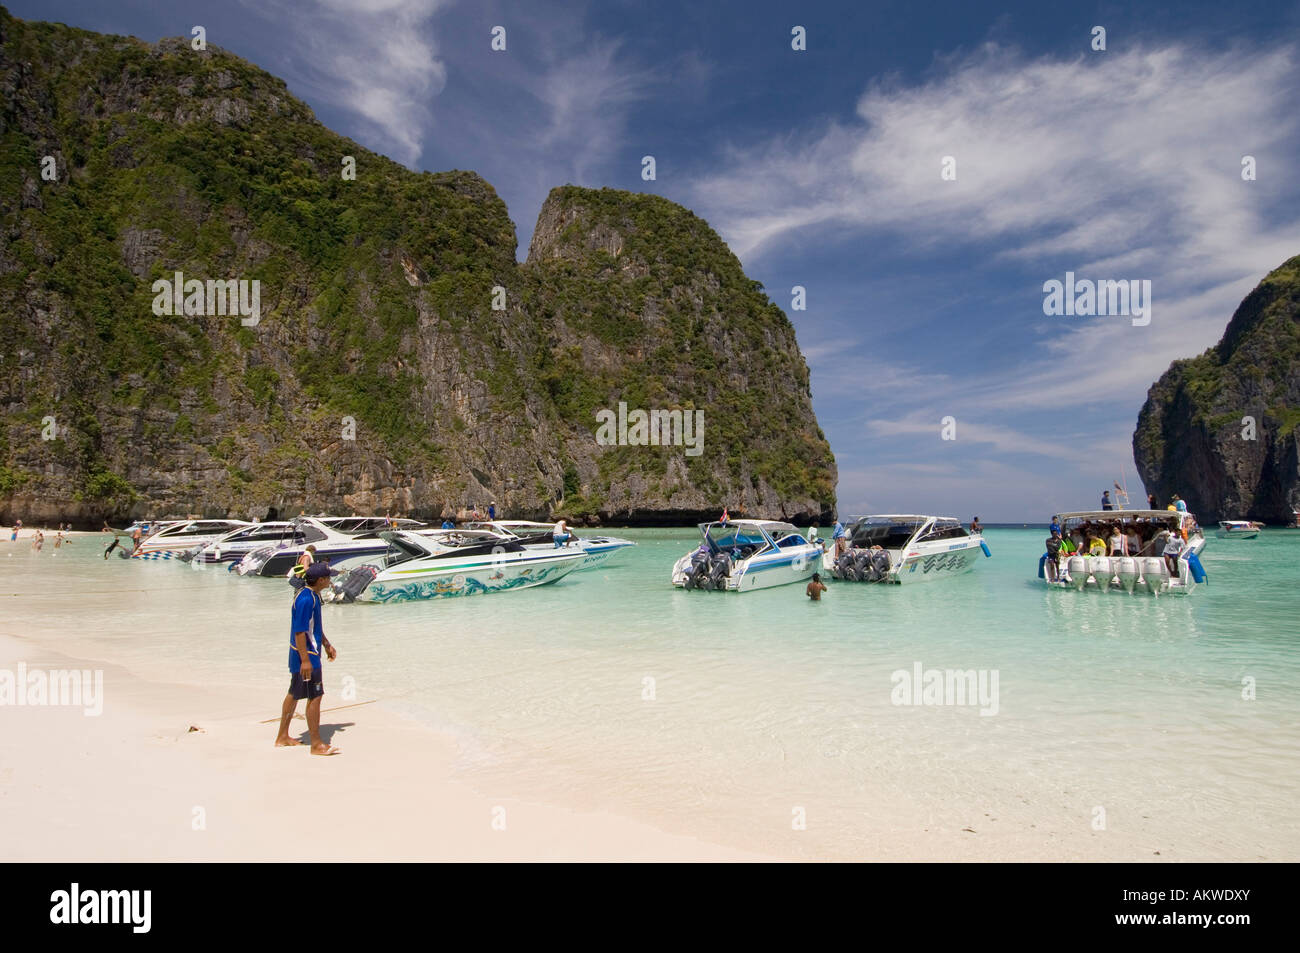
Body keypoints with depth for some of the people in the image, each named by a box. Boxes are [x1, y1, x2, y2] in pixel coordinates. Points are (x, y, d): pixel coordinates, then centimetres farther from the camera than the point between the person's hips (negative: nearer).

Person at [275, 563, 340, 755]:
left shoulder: (312, 595, 11)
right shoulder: (306, 599, -21)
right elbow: (300, 631, -23)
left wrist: (327, 645, 28)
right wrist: (305, 660, -24)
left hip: (308, 653, 11)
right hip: (306, 654, -11)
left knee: (294, 694, 18)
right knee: (315, 697, -6)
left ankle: (282, 737, 30)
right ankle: (316, 744, 0)